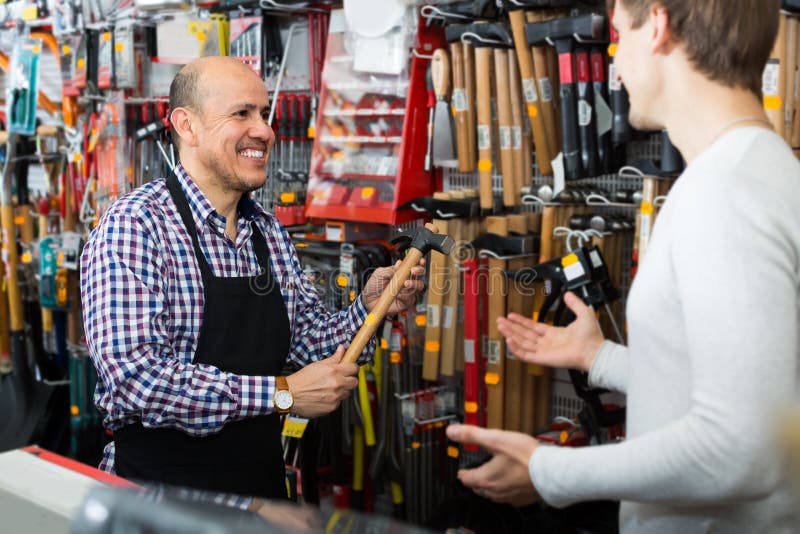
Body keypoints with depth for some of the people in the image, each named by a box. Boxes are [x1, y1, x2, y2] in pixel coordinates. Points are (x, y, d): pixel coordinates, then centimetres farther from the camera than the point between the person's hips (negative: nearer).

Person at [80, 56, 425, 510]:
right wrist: (281, 394, -24)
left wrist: (368, 309, -8)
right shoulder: (132, 226, -17)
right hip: (161, 490, -6)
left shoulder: (270, 231, 5)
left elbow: (307, 339, 11)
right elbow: (134, 378, -27)